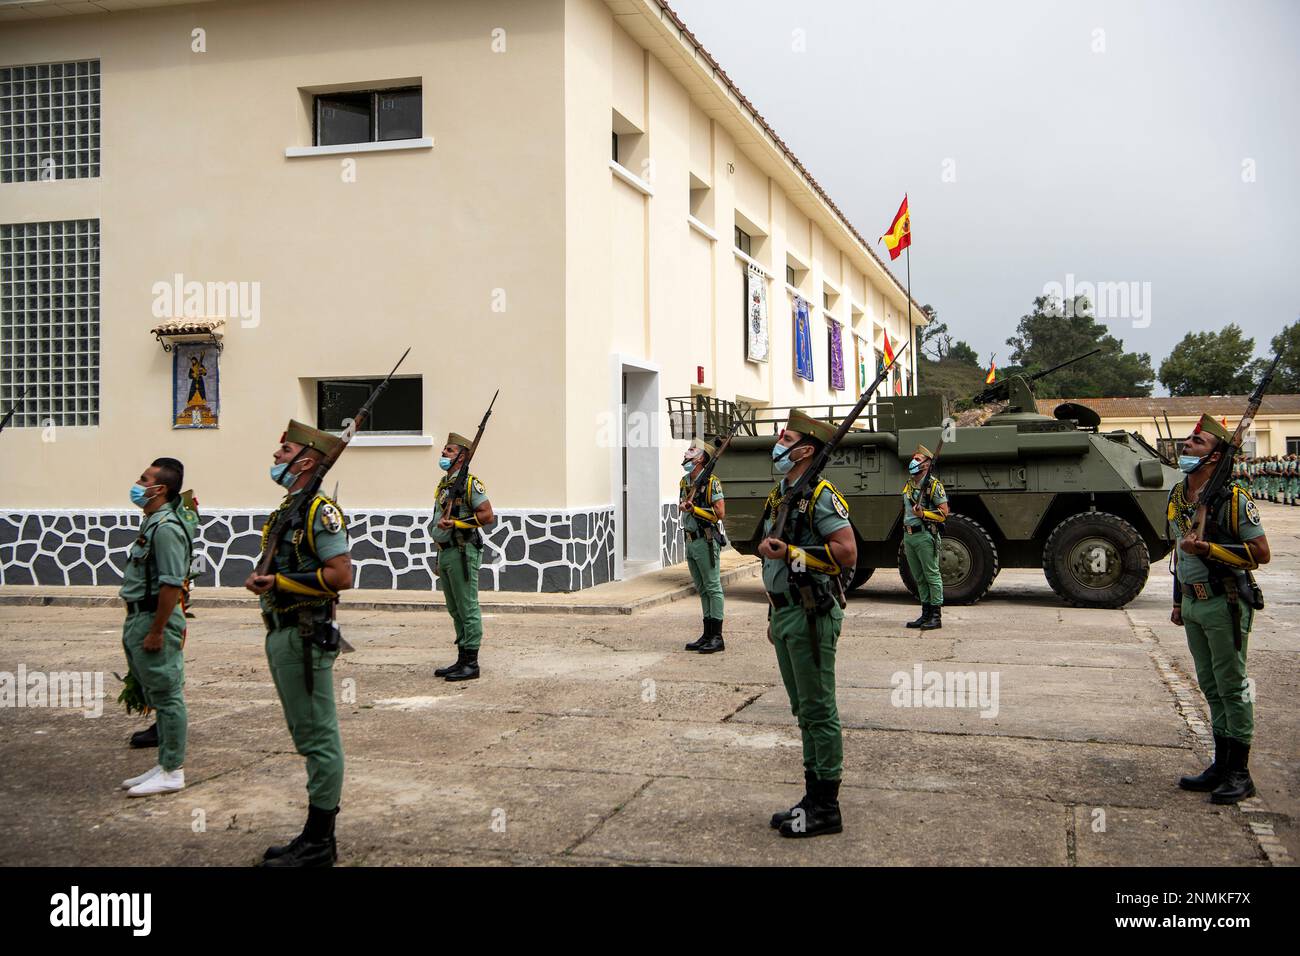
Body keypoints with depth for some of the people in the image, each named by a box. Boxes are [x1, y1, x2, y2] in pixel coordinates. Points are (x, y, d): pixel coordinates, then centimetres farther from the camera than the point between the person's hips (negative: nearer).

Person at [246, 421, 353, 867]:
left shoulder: (319, 511, -14)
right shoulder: (287, 511, 17)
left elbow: (340, 575, -22)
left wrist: (278, 582, -19)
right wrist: (263, 582, 3)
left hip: (304, 637, -10)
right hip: (282, 635, 11)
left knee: (318, 738, -3)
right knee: (308, 737, 15)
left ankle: (319, 843, 4)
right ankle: (317, 836, 24)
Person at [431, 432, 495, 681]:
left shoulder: (469, 483, -10)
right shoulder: (443, 483, 17)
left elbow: (488, 516, -16)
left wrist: (456, 523, -19)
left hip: (463, 552, -9)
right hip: (445, 552, 9)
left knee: (467, 609, -5)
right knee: (455, 610, 13)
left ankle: (471, 664, -1)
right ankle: (462, 660, 20)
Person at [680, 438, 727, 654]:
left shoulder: (711, 482, -11)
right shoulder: (685, 482, 14)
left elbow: (720, 513, -18)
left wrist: (694, 509, -22)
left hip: (706, 541, -8)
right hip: (691, 541, 8)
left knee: (713, 588, -5)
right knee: (702, 589, 12)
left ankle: (717, 637, -3)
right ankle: (707, 635, 17)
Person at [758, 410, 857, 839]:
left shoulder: (820, 496, -12)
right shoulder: (778, 497, 16)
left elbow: (847, 552, -22)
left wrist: (790, 553, -21)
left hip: (811, 616, -9)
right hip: (785, 615, 10)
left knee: (818, 711, -3)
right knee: (804, 711, 14)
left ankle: (827, 808, 5)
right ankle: (813, 798, 23)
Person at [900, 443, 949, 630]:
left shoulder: (933, 485, -7)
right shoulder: (908, 485, 16)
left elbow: (944, 512, -9)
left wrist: (923, 514, -21)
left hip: (925, 536, -8)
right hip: (909, 536, 8)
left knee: (932, 576, -4)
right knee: (919, 578, 11)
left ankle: (936, 616, -2)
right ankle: (926, 614, 17)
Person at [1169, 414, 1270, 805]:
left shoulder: (1233, 497, -13)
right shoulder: (1177, 495, 10)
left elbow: (1261, 552, -15)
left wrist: (1209, 549, -23)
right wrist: (1178, 602, 21)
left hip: (1224, 604, -7)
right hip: (1193, 604, 8)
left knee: (1232, 687, -1)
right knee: (1210, 686, 13)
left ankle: (1240, 773, 7)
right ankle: (1221, 764, 23)